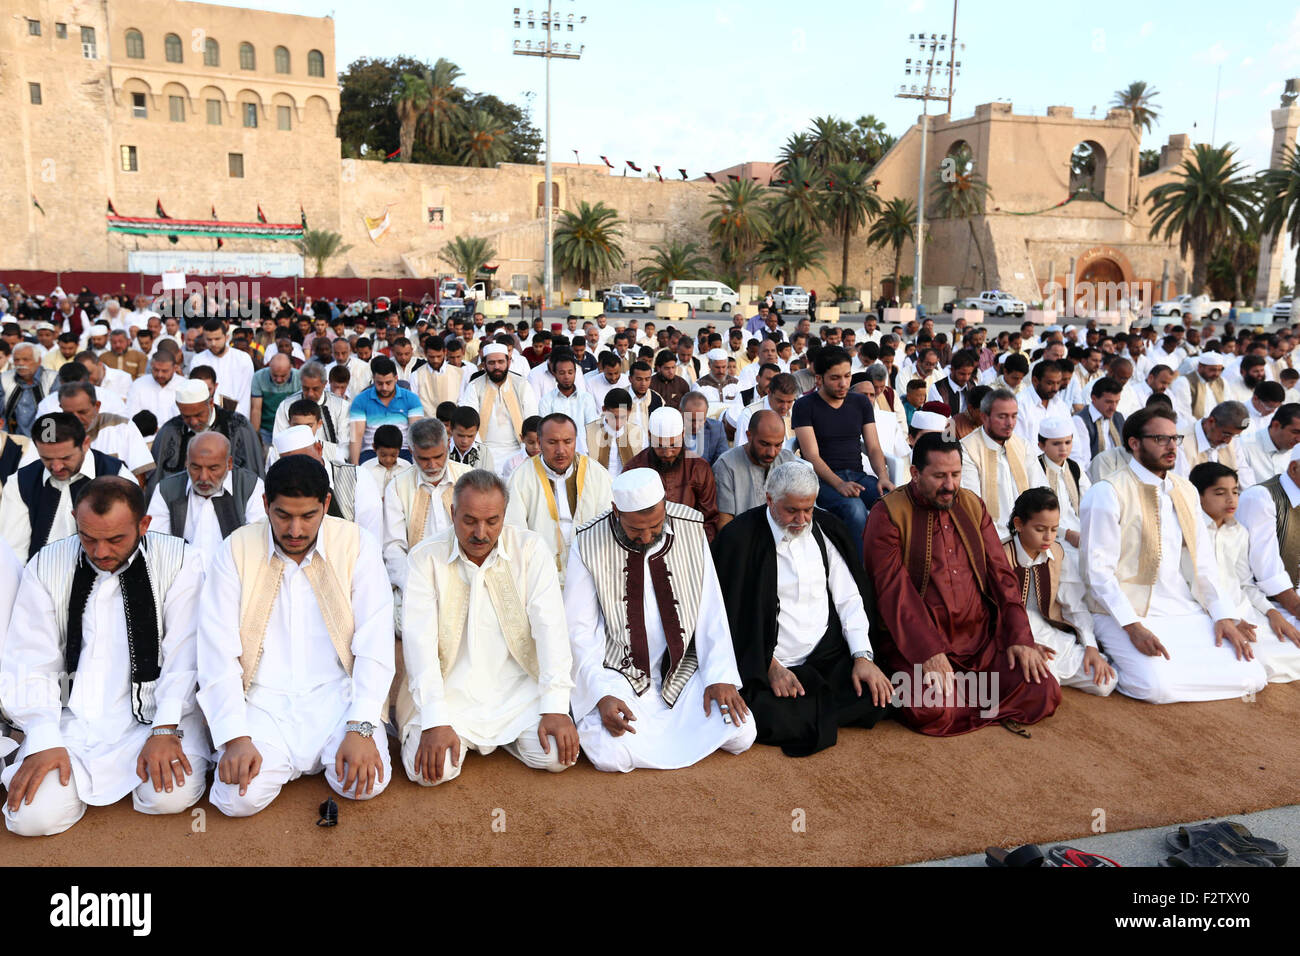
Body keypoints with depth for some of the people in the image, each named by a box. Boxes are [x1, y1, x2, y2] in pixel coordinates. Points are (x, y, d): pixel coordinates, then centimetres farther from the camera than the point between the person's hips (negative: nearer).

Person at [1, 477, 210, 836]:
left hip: (150, 712, -2)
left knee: (173, 795, -26)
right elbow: (31, 661, 1)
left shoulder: (179, 561, -5)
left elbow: (183, 654, -8)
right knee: (33, 816, -18)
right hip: (72, 719, 2)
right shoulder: (47, 566, 3)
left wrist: (166, 730, -19)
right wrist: (43, 741, -10)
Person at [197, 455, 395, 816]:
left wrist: (361, 729, -18)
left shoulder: (357, 544, -4)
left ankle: (330, 753, 11)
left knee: (366, 783, -22)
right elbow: (218, 652, -6)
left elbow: (375, 644, -8)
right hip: (263, 700, 1)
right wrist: (236, 738, -17)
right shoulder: (237, 550, -2)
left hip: (335, 693, 0)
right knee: (241, 799, -21)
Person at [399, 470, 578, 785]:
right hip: (451, 690, -1)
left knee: (558, 755, -18)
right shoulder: (426, 557, -5)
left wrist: (555, 708, -18)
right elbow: (419, 638, -12)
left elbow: (549, 626, -9)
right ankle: (461, 735, 12)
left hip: (518, 687, 1)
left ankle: (503, 736, 13)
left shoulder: (531, 549, -5)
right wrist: (436, 722, -22)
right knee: (430, 769, -22)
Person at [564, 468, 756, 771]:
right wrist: (602, 694, -20)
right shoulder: (588, 544, -11)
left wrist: (720, 676, -9)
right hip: (618, 673, -2)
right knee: (611, 756, -25)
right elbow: (580, 630, -8)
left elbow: (711, 611, 1)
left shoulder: (692, 529, -4)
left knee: (741, 736, -13)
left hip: (681, 669, 3)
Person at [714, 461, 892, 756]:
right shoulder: (739, 537, -8)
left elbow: (849, 599, 9)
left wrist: (862, 656, -3)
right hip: (766, 665, -4)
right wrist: (770, 666, -13)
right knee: (765, 718, -30)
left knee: (878, 696, -18)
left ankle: (805, 715, 4)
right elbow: (734, 614, -7)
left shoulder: (826, 529, 6)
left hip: (828, 655, 4)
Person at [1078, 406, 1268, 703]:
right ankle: (1125, 658, 3)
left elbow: (1202, 560, 15)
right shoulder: (1108, 492, -8)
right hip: (1124, 612, -6)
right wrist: (1133, 626, -21)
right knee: (1159, 685, -27)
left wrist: (1222, 615, 1)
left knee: (1249, 675, -9)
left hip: (1183, 609, 6)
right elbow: (1097, 570, -13)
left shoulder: (1185, 491, 13)